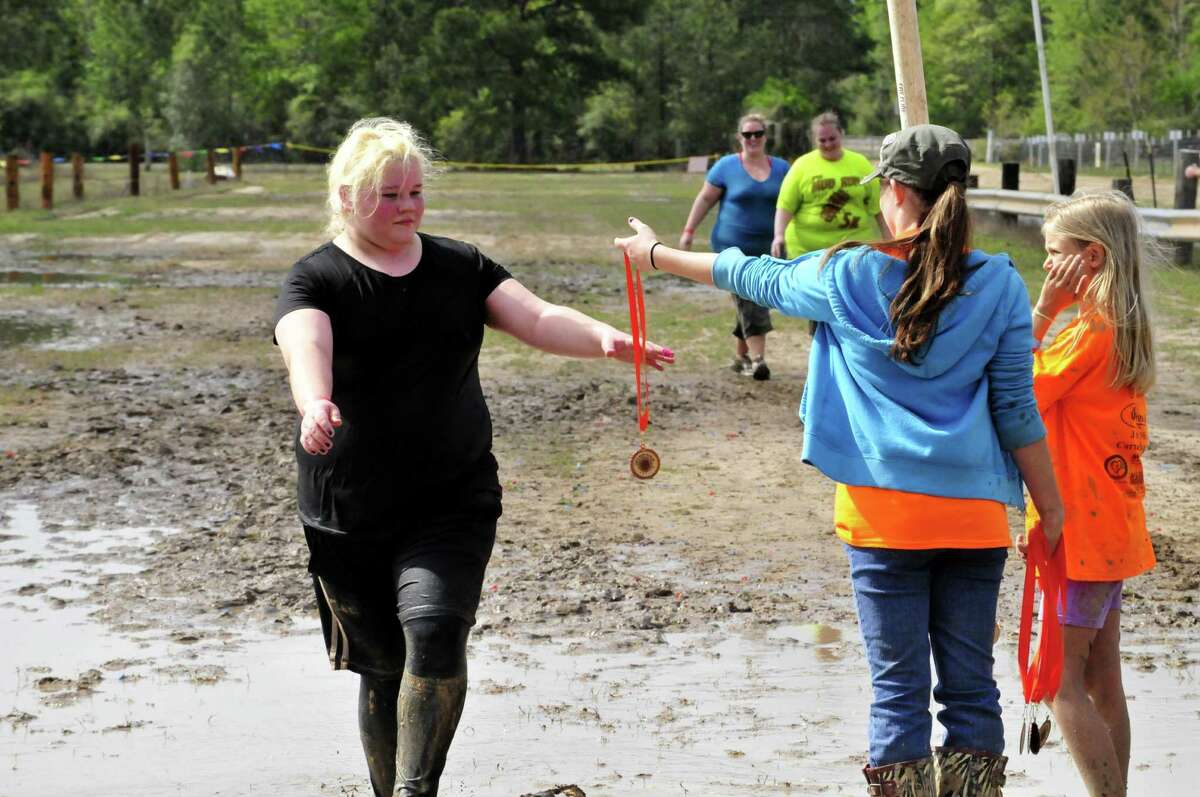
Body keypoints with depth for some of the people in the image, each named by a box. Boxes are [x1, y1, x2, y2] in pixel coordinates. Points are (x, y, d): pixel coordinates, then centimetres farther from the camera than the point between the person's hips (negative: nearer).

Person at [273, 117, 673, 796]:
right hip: (348, 515, -1)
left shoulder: (461, 267, 7)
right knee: (382, 668, 7)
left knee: (436, 633, -21)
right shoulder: (317, 279, -3)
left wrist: (603, 338, -25)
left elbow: (537, 319, -4)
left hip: (452, 504, 1)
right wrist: (316, 404, -46)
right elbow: (306, 347, -24)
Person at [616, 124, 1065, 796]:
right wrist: (1051, 506, 9)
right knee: (971, 685, 8)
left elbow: (753, 276, 13)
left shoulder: (845, 276, -2)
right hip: (975, 512, 1)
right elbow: (1017, 410, -1)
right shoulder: (998, 283, -2)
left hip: (883, 507, -1)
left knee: (900, 687, 5)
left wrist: (658, 254, 30)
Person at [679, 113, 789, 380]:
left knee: (749, 305, 10)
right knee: (749, 303, -13)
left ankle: (740, 356, 23)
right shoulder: (727, 166, -1)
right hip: (733, 247, -3)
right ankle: (757, 359, -20)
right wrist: (688, 231, -3)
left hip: (767, 249, 4)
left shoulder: (781, 167, 8)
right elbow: (705, 198, 2)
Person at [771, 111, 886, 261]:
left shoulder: (861, 164, 8)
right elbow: (785, 206, 1)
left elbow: (878, 208, 10)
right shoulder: (802, 165, 3)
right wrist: (779, 235, -12)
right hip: (806, 248, -1)